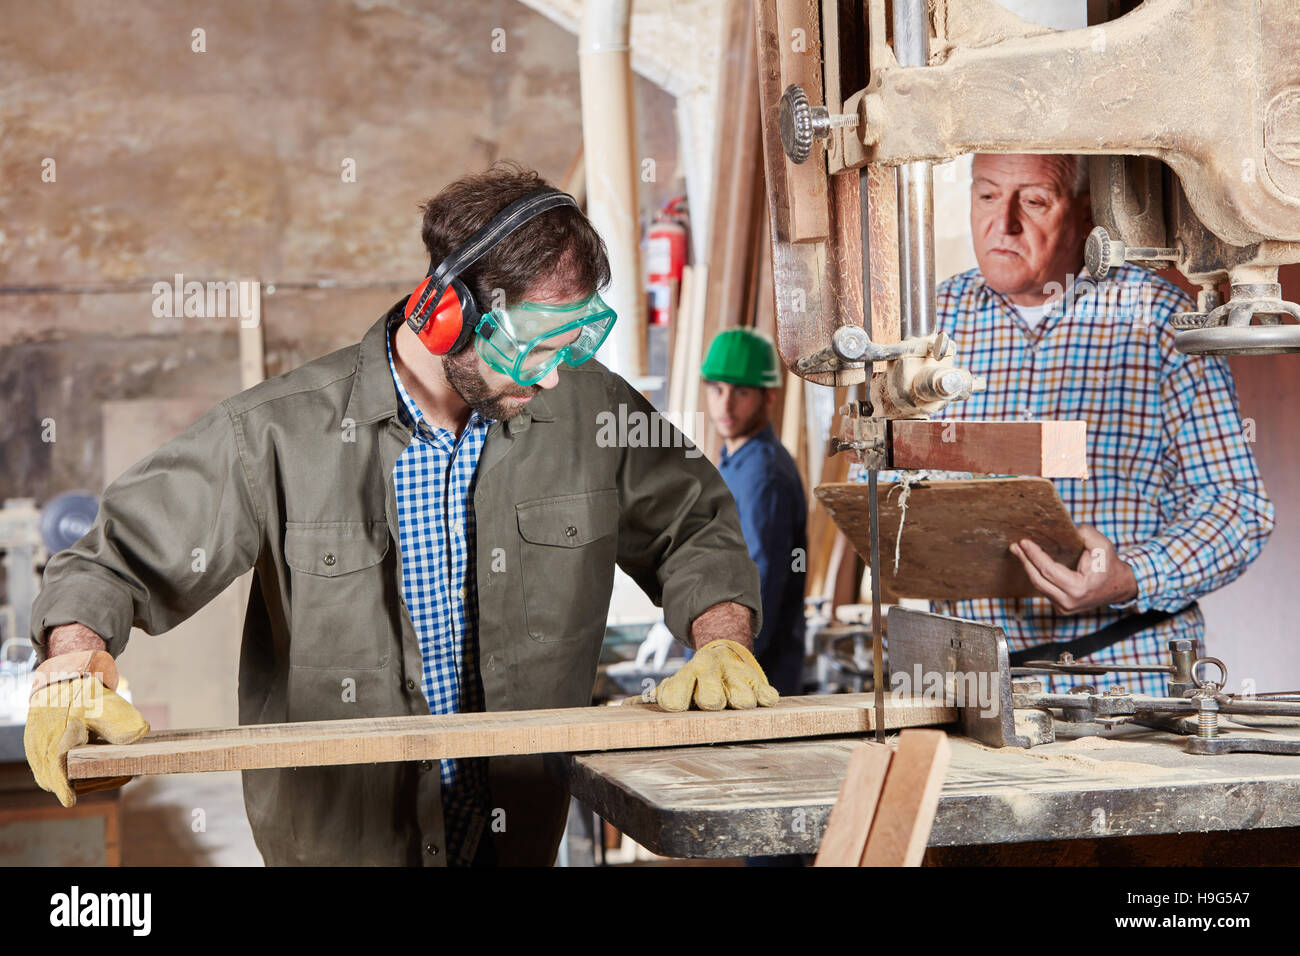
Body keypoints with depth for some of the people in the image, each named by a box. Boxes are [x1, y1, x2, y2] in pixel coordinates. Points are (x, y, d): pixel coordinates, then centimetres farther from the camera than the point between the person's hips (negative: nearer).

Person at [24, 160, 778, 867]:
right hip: (336, 841, -3)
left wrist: (723, 644, -8)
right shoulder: (284, 433, -15)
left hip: (518, 833, 3)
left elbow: (695, 525, 9)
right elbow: (119, 560, -8)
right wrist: (77, 669, -27)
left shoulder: (589, 410, -5)